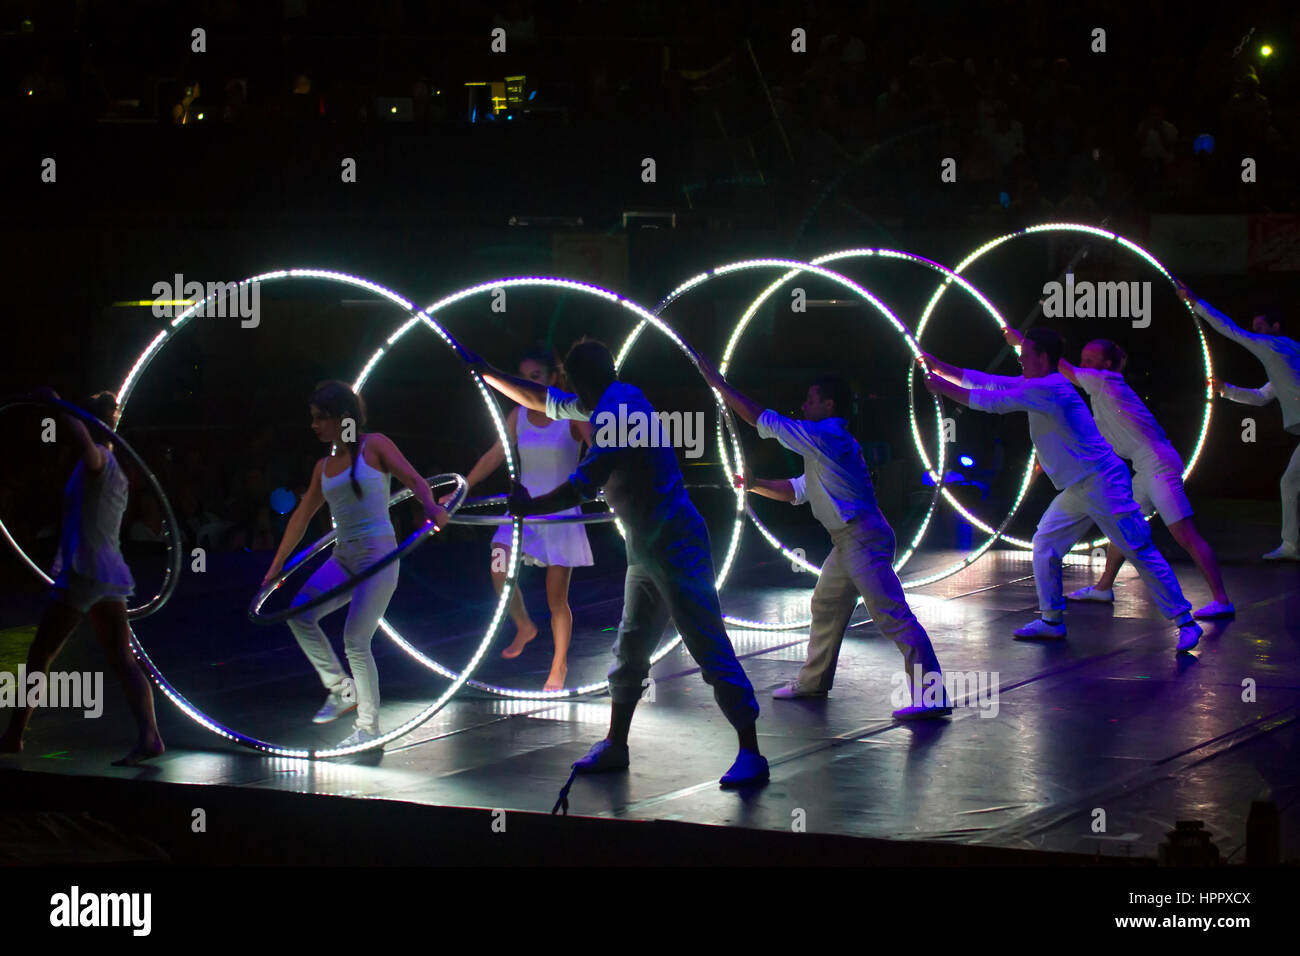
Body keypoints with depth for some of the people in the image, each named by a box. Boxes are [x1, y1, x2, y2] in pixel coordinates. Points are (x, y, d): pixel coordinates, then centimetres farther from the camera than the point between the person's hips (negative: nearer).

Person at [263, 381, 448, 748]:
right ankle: (341, 688, 3)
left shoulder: (374, 446, -1)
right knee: (299, 613, -13)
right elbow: (302, 516, 21)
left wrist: (431, 507, -34)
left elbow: (413, 479, -12)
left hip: (378, 553, -6)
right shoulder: (324, 466, 16)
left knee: (355, 641, -11)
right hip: (343, 557, 6)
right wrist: (276, 566, 23)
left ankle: (369, 727, 3)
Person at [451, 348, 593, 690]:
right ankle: (524, 626, 7)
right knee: (499, 567, -21)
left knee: (557, 597, -3)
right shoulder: (519, 415, 4)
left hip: (560, 513, -3)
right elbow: (494, 456, 13)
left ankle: (559, 665, 15)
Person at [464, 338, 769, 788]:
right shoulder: (614, 402, 12)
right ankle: (615, 746, 28)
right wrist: (487, 374, 31)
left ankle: (751, 756, -15)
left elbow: (584, 485, -22)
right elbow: (545, 401, 27)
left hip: (674, 546, -11)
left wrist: (530, 506, -7)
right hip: (646, 548, 11)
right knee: (630, 649, 18)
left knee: (710, 650, -13)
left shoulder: (615, 412, -18)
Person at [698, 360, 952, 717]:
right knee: (825, 606, 22)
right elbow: (797, 490, 28)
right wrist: (755, 484, 19)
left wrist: (720, 385, -3)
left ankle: (932, 696, -21)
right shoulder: (829, 441, 20)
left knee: (891, 615, -16)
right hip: (849, 541, 11)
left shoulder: (824, 435, -11)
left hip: (863, 538, -11)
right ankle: (813, 681, 37)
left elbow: (762, 420, -10)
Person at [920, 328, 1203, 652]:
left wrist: (943, 388, -9)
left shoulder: (1050, 388, -19)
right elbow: (989, 383, 16)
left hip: (1102, 485, -10)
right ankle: (1052, 621, 18)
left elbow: (994, 402, -18)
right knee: (1045, 544, 11)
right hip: (1077, 489, 10)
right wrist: (940, 368, 13)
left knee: (1140, 552, -9)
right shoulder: (1035, 385, 12)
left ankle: (1185, 622, -8)